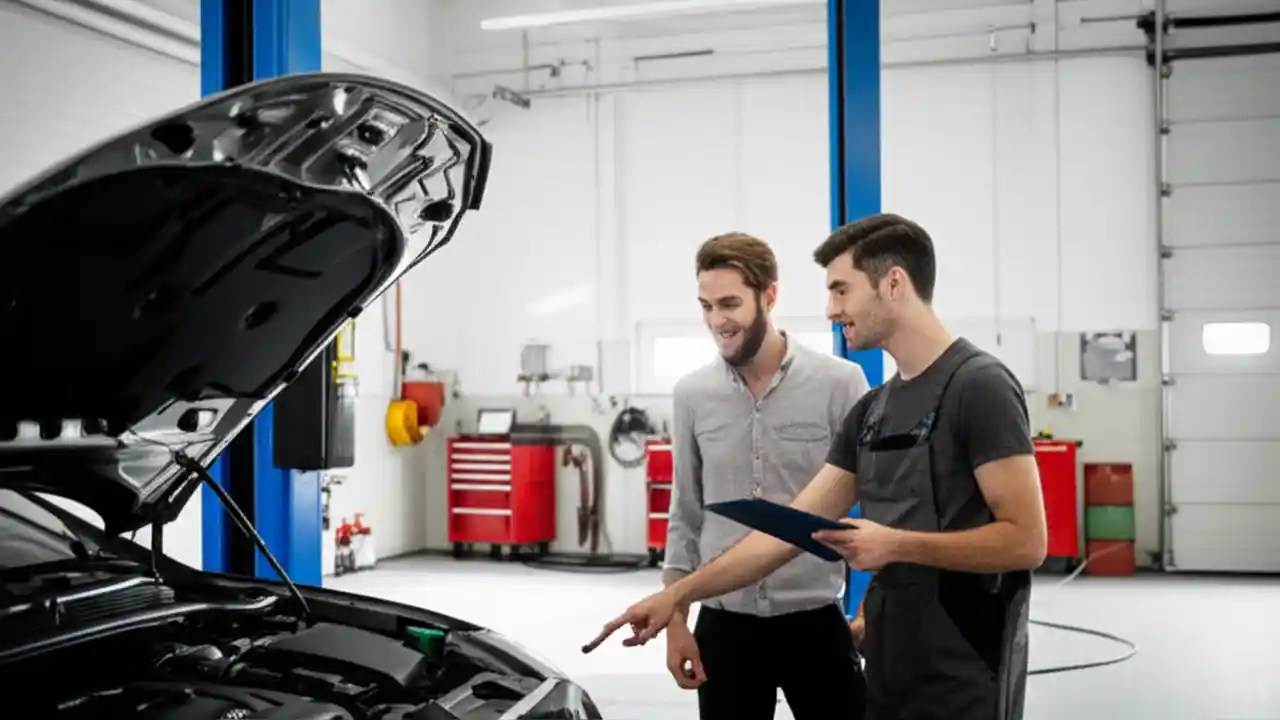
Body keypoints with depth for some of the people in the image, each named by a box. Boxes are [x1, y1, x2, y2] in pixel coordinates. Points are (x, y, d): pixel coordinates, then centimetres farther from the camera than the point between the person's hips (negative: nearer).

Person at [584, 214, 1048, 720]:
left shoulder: (978, 386, -13)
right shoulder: (872, 410, 12)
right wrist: (677, 594, 8)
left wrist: (897, 544, -20)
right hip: (890, 674, 8)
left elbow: (1026, 540, -18)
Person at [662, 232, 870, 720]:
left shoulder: (839, 383, -8)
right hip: (723, 627, 3)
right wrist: (675, 622, 5)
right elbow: (686, 516, 8)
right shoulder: (691, 395, 2)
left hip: (815, 622, -2)